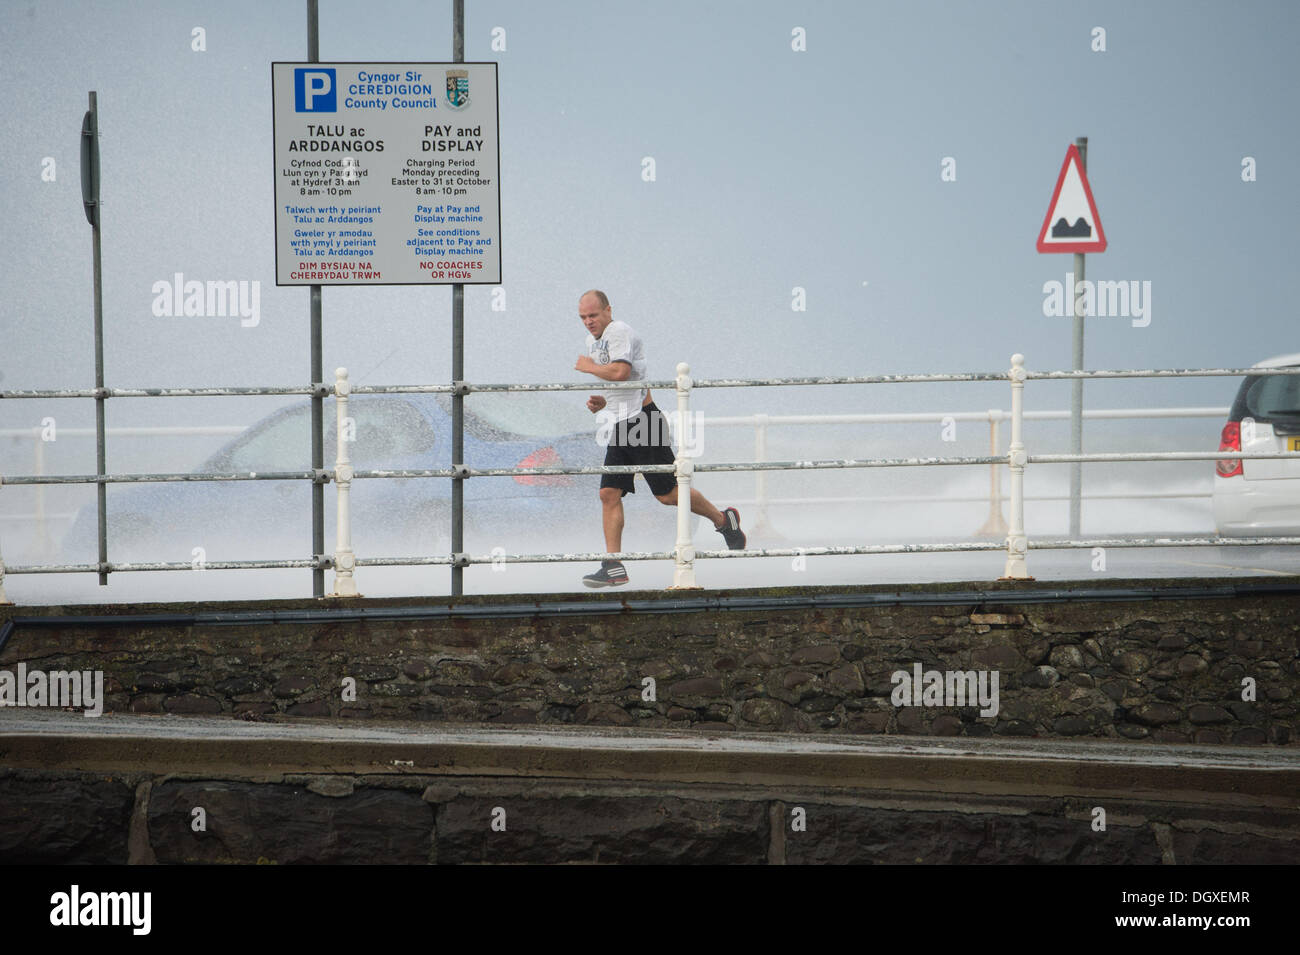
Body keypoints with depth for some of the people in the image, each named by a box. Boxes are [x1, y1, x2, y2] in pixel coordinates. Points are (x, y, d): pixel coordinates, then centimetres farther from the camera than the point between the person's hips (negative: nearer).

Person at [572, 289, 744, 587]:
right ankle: (613, 568, -3)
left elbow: (620, 372, -28)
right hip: (620, 428, 9)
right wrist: (603, 401, 11)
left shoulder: (619, 332, -11)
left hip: (641, 423, -9)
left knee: (668, 493, -3)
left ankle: (724, 520, 20)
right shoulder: (593, 340, 18)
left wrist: (589, 367, -11)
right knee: (609, 494, -2)